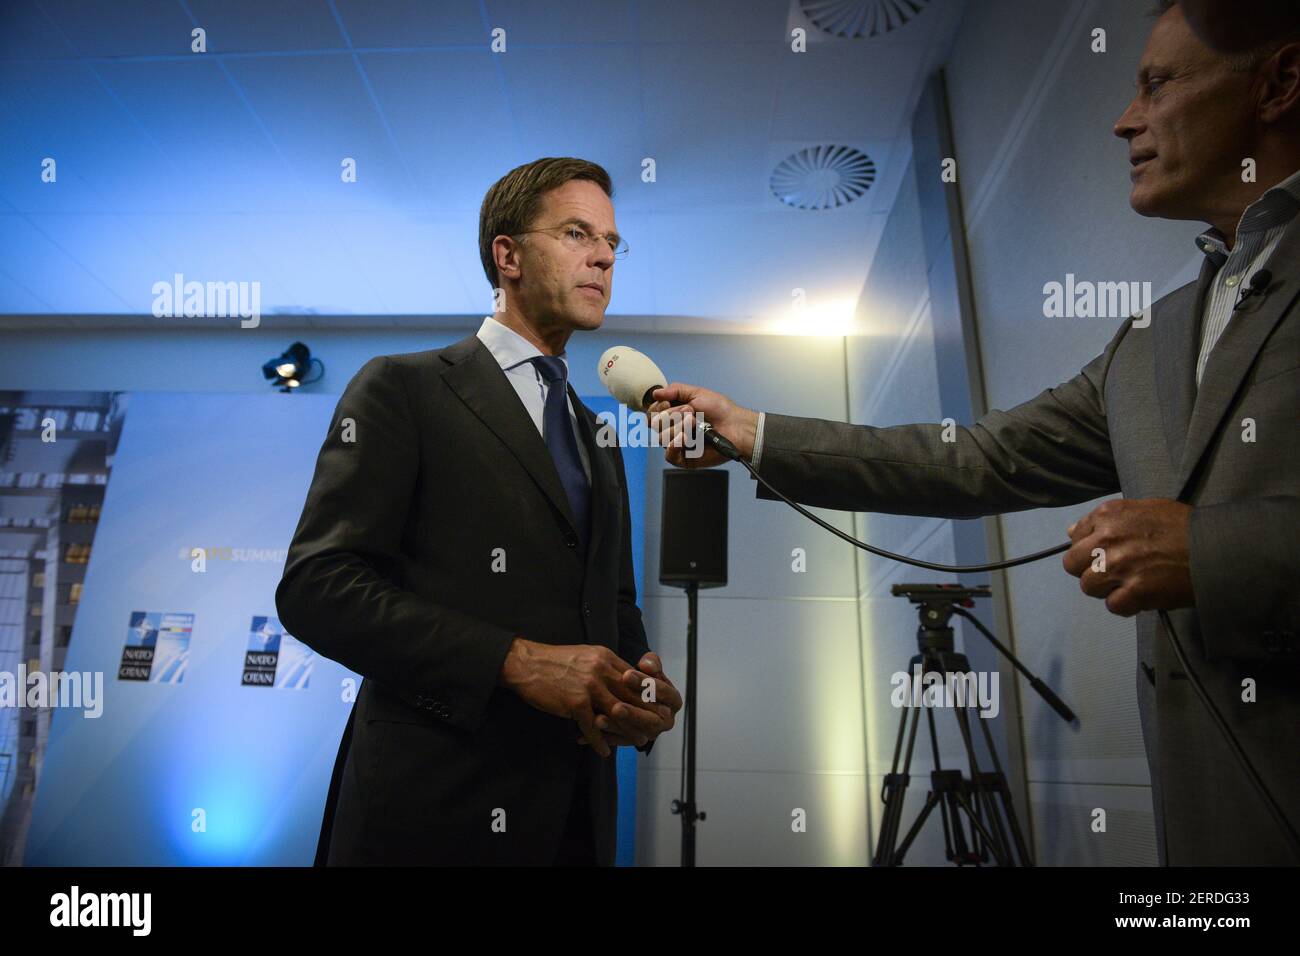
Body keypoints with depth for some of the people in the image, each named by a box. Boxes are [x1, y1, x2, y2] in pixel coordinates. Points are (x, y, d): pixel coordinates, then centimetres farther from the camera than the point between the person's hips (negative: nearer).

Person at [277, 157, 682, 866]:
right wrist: (516, 662, -22)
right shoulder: (402, 389, -5)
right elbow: (315, 586, -14)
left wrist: (644, 690, -4)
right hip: (435, 810, -6)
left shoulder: (595, 438, 15)